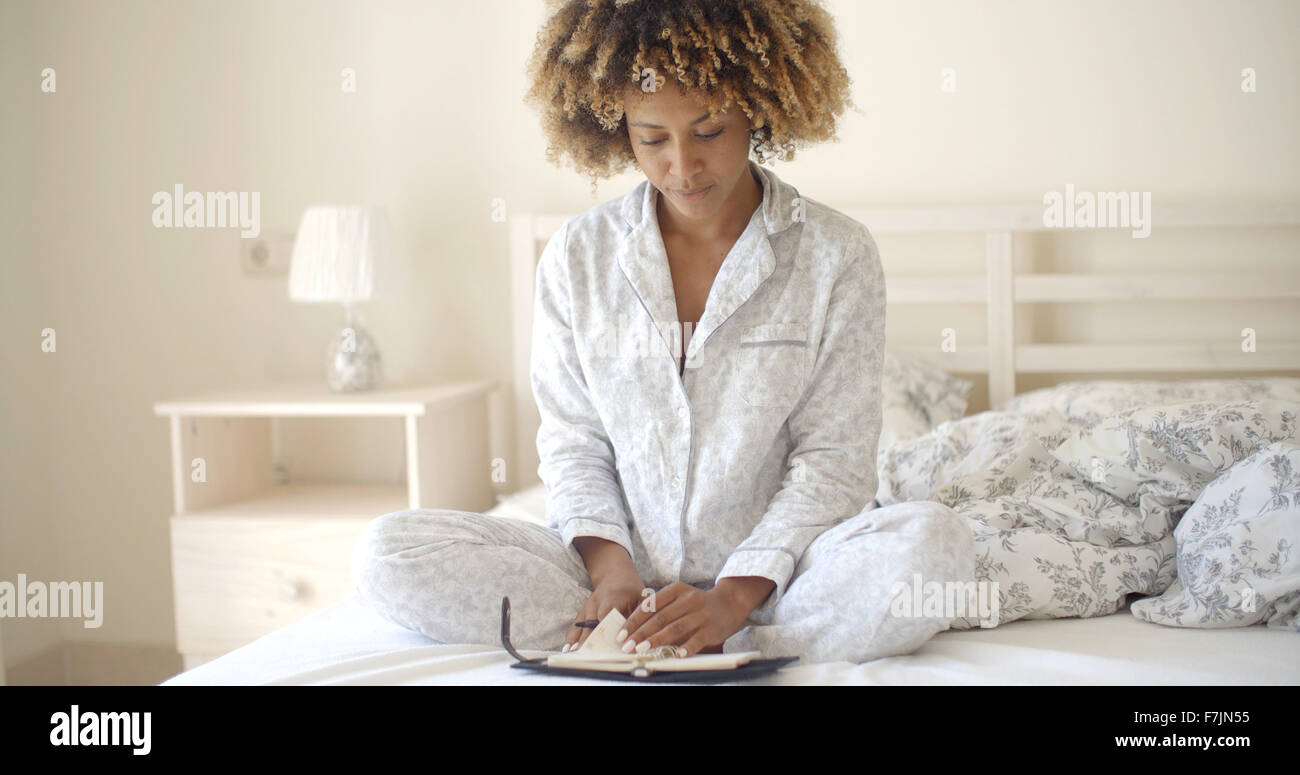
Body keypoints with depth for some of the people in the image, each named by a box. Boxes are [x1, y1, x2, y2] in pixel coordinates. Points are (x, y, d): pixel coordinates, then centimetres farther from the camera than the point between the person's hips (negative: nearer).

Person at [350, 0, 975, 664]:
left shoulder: (836, 255, -1)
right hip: (622, 556, 3)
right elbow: (573, 442, 5)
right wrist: (609, 565, -15)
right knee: (387, 553, -21)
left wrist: (735, 595, -19)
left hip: (773, 565, -3)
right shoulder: (577, 256, 5)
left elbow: (832, 459, -5)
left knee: (933, 543, -33)